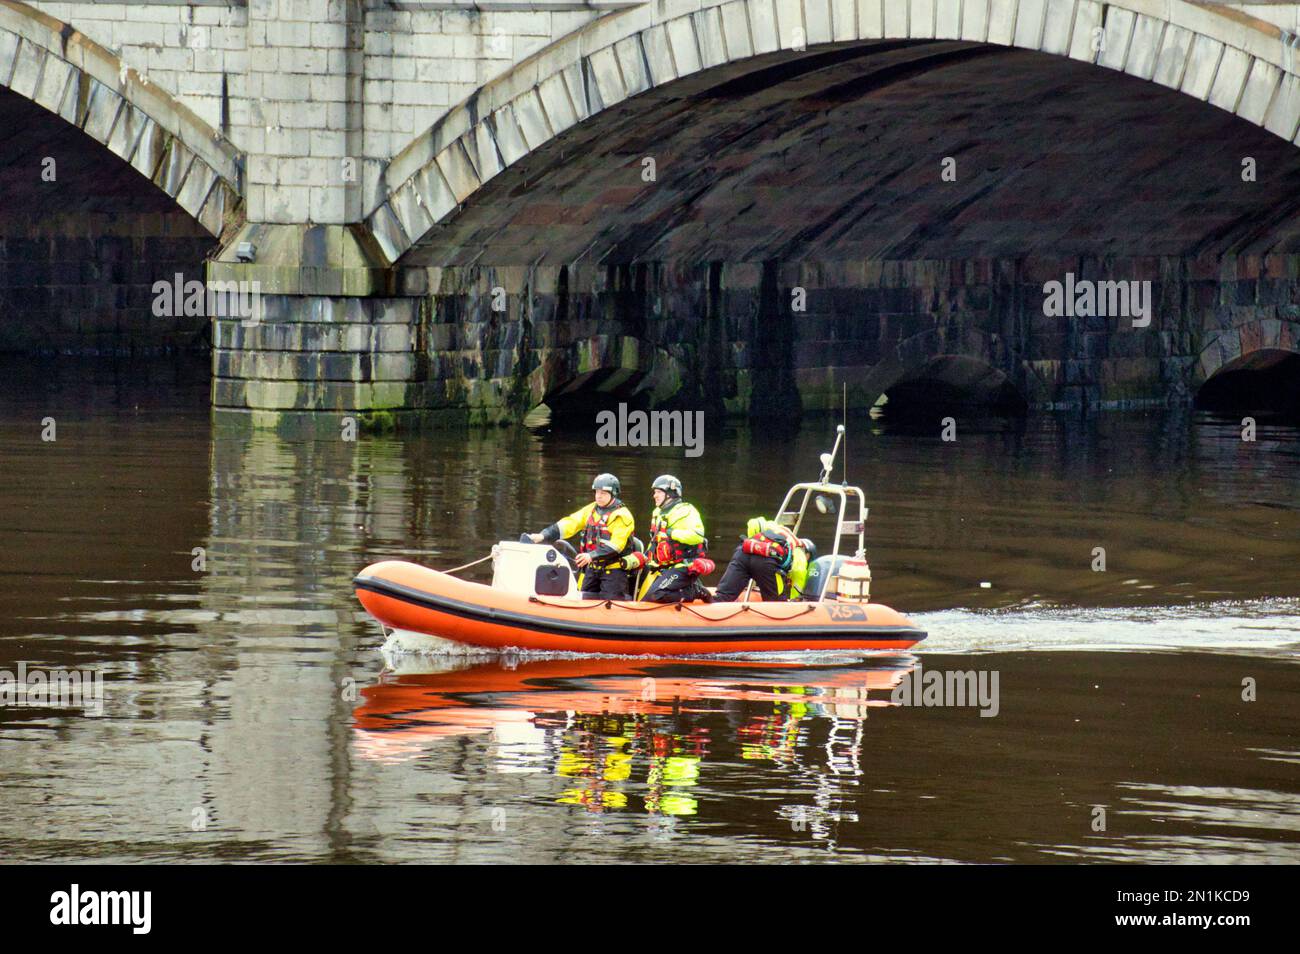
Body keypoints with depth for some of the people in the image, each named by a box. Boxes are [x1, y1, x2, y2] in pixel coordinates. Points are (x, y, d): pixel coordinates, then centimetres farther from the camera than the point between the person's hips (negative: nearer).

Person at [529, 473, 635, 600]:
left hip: (613, 569, -7)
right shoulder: (591, 510, 10)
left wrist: (592, 556, -30)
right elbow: (570, 524, 2)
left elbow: (616, 544, -20)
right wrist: (543, 536, -10)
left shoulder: (622, 516, -10)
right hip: (592, 569, 7)